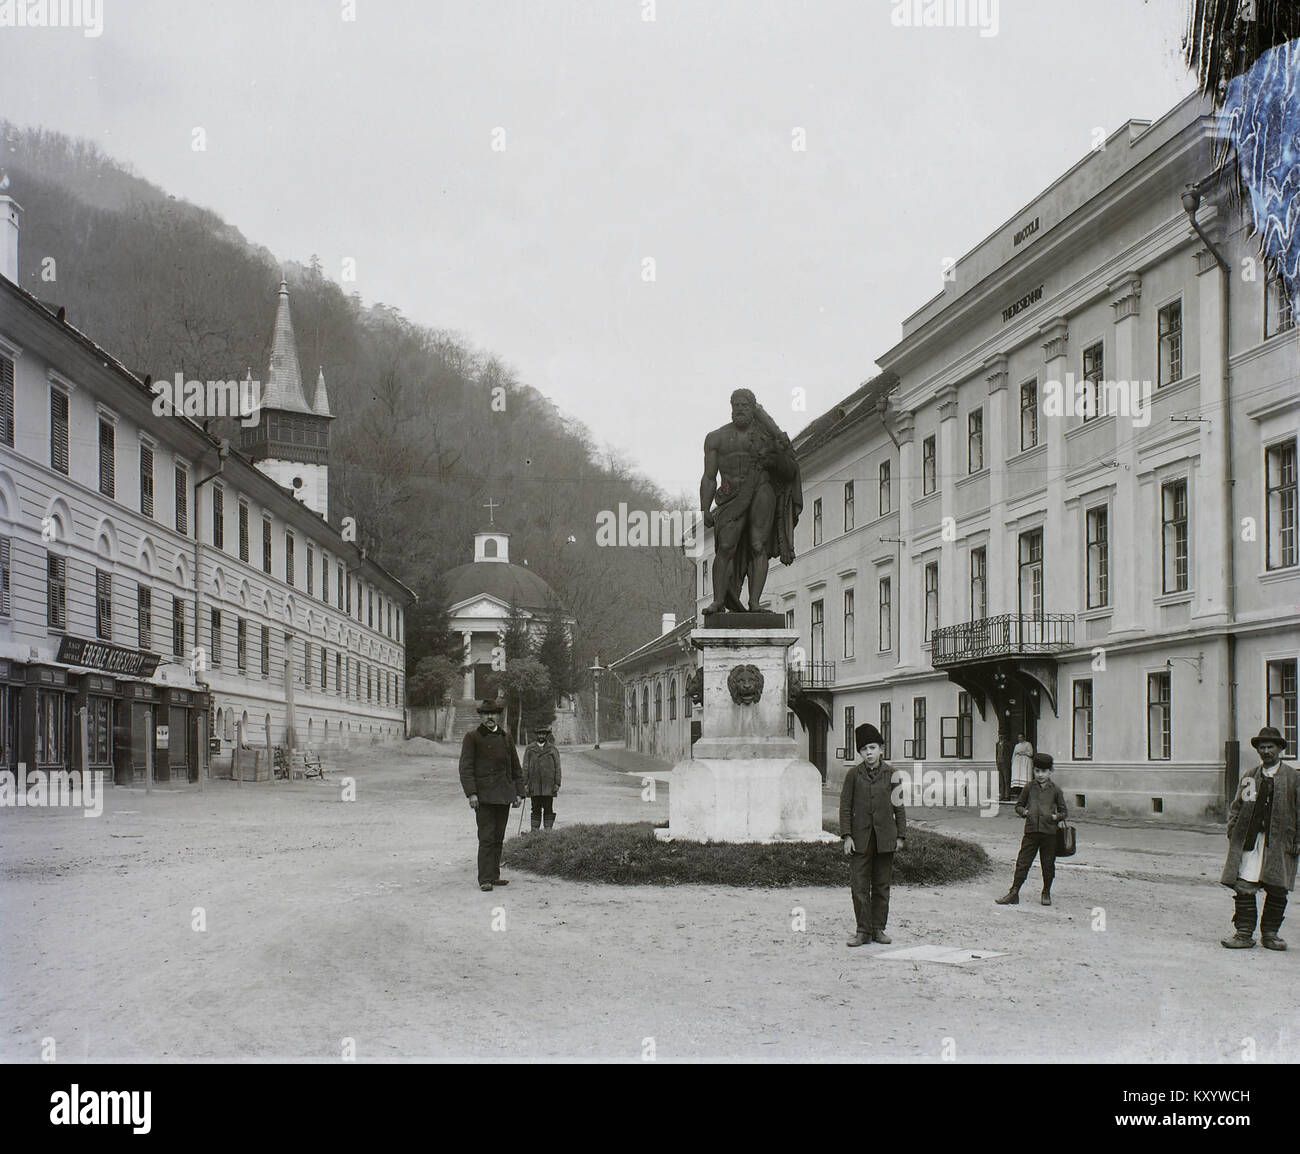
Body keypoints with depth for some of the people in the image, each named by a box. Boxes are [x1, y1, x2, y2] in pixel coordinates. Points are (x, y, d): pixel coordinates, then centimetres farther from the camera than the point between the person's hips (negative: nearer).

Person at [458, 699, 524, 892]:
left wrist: (519, 793, 9)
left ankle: (494, 875, 17)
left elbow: (516, 769, 18)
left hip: (504, 796, 5)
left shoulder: (506, 738, 14)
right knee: (487, 837, -10)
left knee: (498, 838, 9)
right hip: (484, 796, -5)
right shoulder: (472, 738, -1)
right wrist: (471, 793, -17)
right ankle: (485, 879, -8)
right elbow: (466, 767, -7)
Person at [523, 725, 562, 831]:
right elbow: (525, 767, 7)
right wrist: (525, 783, -1)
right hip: (534, 786, 1)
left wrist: (557, 784, -3)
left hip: (548, 787, 0)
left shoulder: (553, 749, 7)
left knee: (548, 810, -1)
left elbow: (557, 768, 5)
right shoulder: (529, 749, 9)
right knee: (536, 810, 2)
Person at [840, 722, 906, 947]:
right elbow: (845, 806, 2)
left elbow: (899, 807, 7)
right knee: (859, 885, -3)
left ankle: (878, 929, 15)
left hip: (885, 838, 1)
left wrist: (901, 836, 3)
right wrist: (846, 835, -5)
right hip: (861, 838, -1)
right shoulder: (854, 774, 2)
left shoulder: (891, 774, 4)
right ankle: (863, 931, 4)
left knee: (882, 885, 6)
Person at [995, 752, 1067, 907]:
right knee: (1022, 862, -1)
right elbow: (1019, 805, 16)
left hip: (1049, 831, -1)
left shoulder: (1055, 789, 3)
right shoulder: (1029, 787, 7)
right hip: (1031, 830, 1)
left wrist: (1057, 817, -10)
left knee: (1048, 864, 6)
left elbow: (1063, 810, 10)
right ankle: (1014, 893, 3)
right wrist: (1024, 812, -4)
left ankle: (1046, 894, 22)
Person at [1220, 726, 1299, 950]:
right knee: (1243, 887, -4)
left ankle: (1270, 934, 15)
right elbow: (1236, 807, 17)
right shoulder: (1248, 778, 13)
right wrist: (1233, 831, 4)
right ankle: (1244, 934, 2)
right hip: (1249, 841, 2)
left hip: (1279, 842, -2)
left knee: (1277, 890, 1)